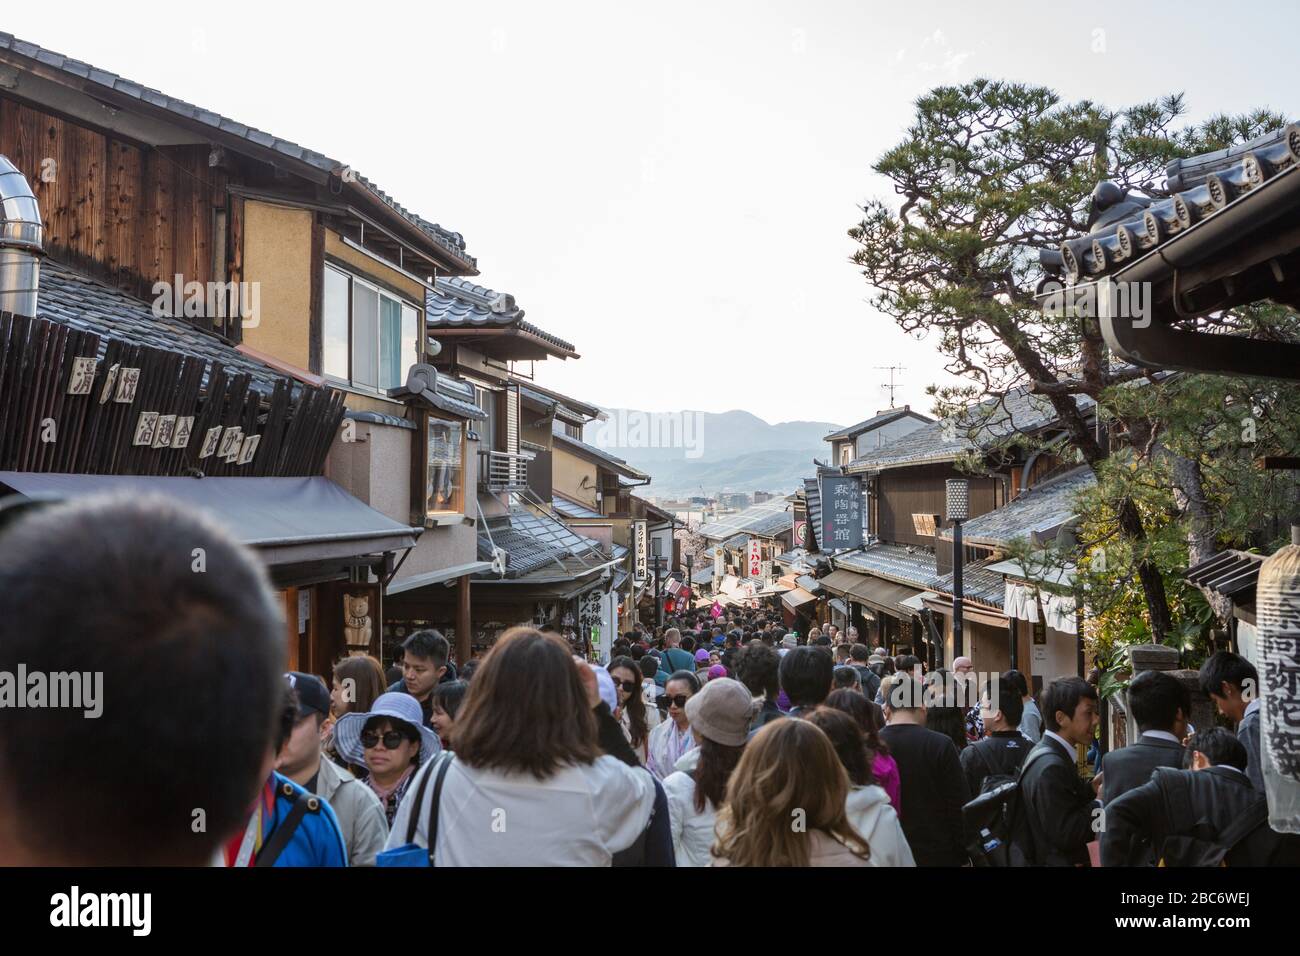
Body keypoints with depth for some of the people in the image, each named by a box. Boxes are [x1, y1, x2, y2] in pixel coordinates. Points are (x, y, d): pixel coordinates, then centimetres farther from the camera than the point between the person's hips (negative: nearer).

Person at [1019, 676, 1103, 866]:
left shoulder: (1046, 754, 6)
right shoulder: (1051, 767, -24)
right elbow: (1064, 834, -24)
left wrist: (1090, 790, -1)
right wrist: (1101, 804, -17)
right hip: (1057, 860, -9)